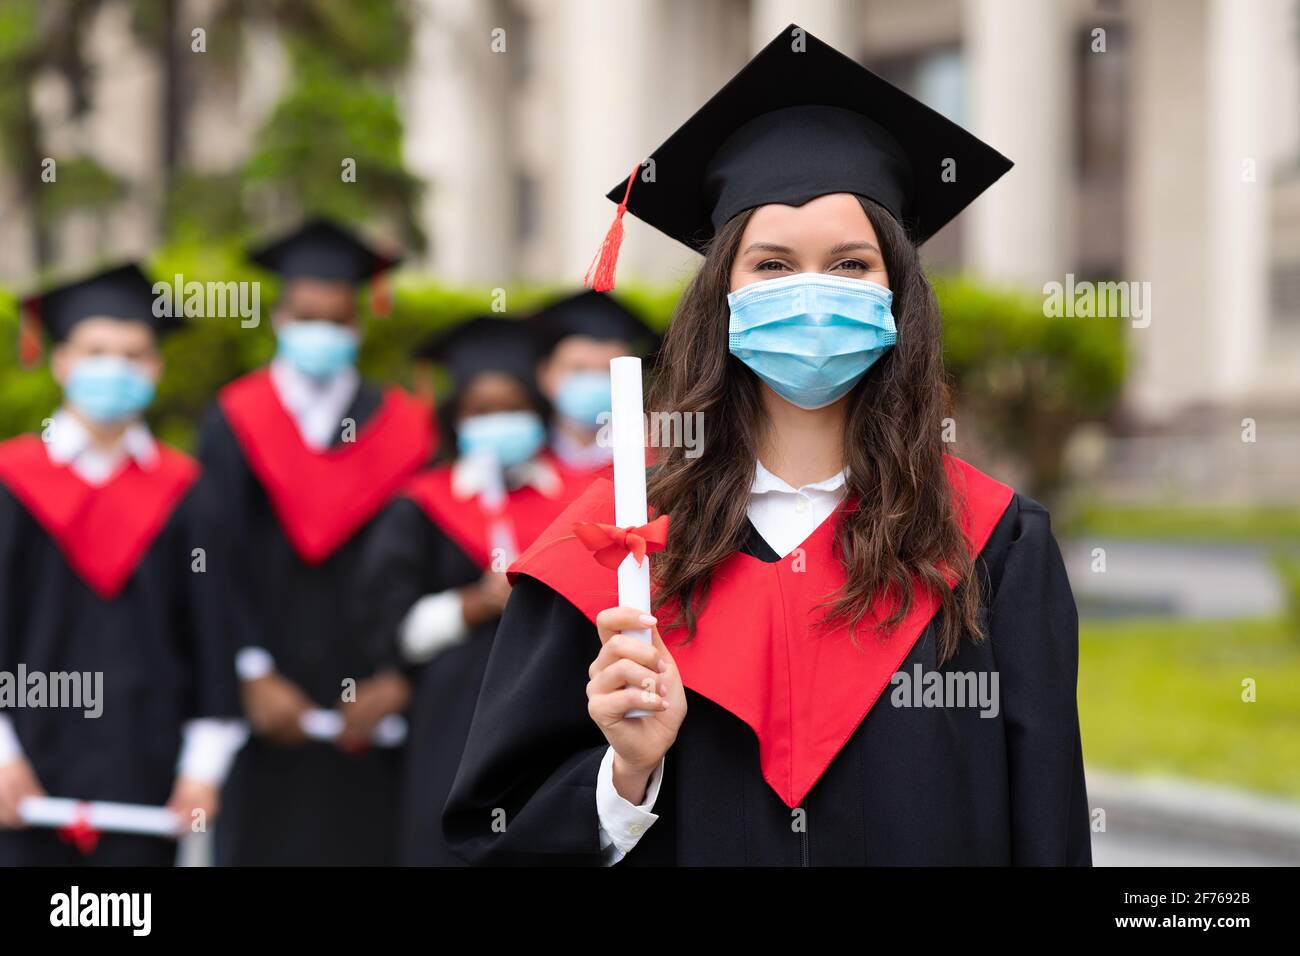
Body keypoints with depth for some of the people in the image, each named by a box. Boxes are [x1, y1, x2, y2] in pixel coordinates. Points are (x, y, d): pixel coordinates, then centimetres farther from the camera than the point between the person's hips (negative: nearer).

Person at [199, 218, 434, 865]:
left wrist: (396, 677, -9)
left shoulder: (400, 429, 7)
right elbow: (220, 561, -3)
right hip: (267, 708, -1)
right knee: (262, 842, -1)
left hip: (367, 709, 1)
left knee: (362, 842, -1)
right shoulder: (234, 425, 4)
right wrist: (253, 674, -12)